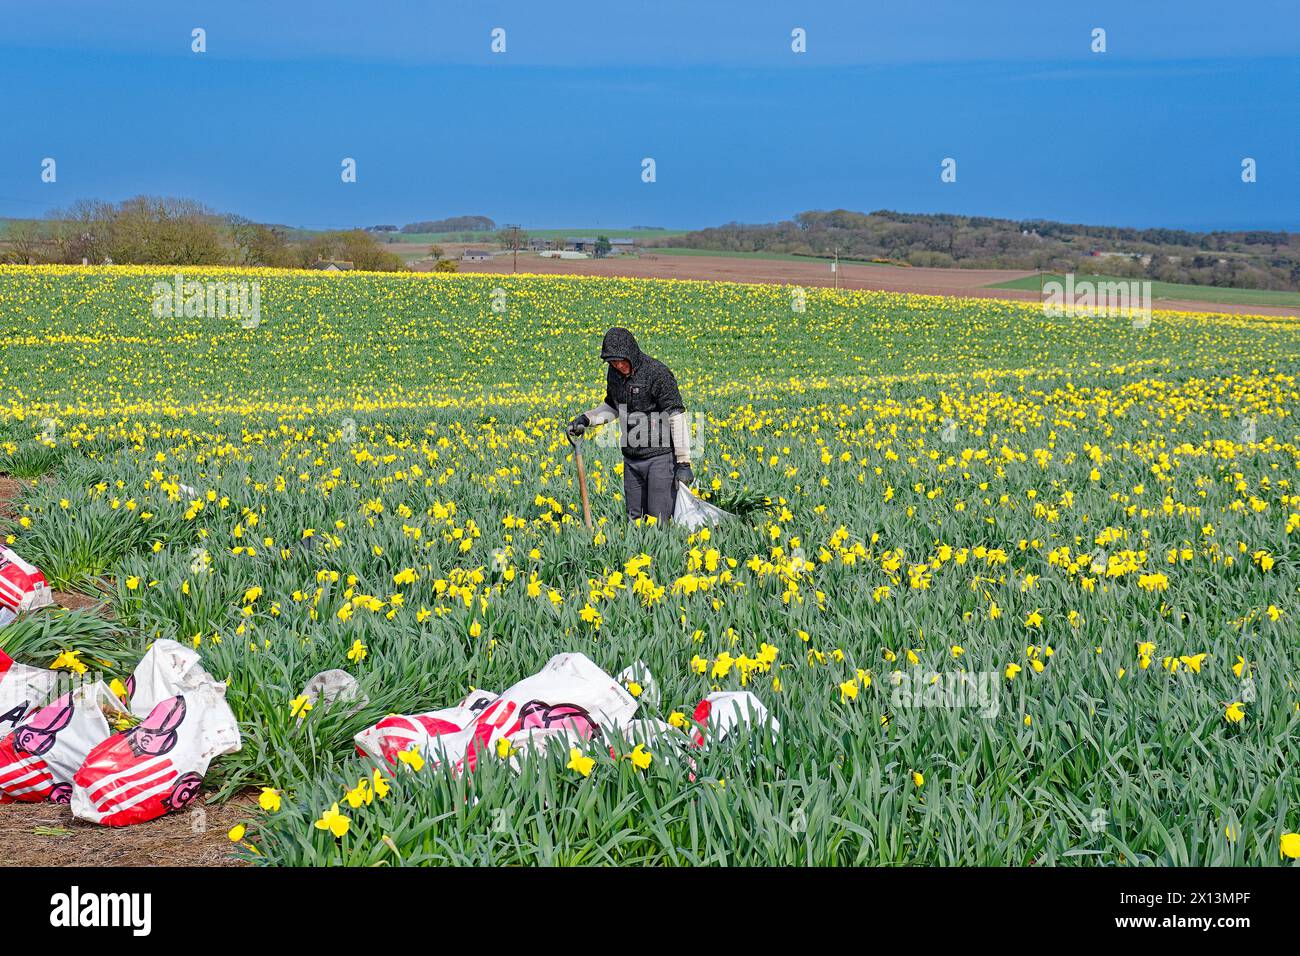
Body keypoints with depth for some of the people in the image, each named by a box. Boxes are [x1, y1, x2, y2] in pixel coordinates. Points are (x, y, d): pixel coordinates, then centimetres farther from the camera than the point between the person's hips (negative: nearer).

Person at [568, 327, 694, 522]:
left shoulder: (657, 373, -17)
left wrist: (683, 463, -20)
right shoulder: (614, 373, 4)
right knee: (634, 518, 11)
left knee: (660, 519, -7)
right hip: (631, 459, 7)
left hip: (660, 456, -7)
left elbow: (677, 418, -17)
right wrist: (586, 419, 3)